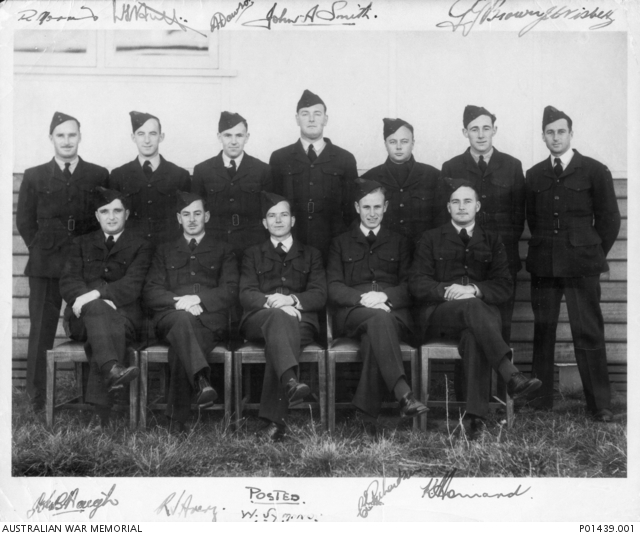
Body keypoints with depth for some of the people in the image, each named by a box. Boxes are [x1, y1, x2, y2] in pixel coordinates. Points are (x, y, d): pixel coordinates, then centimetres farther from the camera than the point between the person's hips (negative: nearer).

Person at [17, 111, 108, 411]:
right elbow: (24, 222, 10)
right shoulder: (34, 177, 8)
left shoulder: (99, 176, 7)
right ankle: (38, 402, 9)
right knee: (41, 331, 1)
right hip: (45, 266, 0)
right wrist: (43, 250, 3)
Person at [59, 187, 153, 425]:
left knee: (114, 330, -36)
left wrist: (96, 294, -21)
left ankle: (98, 412, -46)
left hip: (123, 314, -1)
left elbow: (132, 286, -3)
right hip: (84, 316, 1)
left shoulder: (141, 247, 14)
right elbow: (68, 282, 7)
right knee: (96, 308, -35)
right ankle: (112, 368, -60)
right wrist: (97, 301, -14)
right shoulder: (82, 243, 22)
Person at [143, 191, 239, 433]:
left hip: (210, 318, 0)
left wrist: (197, 298, -12)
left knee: (180, 348, -35)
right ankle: (202, 380, -60)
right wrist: (178, 302, -10)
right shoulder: (164, 252, 26)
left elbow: (230, 292, 7)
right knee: (183, 318, -39)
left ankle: (178, 419, -37)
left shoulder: (223, 251, 23)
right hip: (171, 316, 1)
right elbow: (150, 293, 11)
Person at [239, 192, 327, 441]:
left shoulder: (310, 254, 24)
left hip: (300, 319, 0)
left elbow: (319, 296, 8)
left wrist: (292, 299, -13)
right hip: (260, 319, 0)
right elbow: (246, 295, 7)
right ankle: (290, 381, -62)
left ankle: (274, 419, -42)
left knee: (281, 335, -35)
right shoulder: (253, 254, 24)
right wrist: (271, 301, -15)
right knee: (279, 317, -37)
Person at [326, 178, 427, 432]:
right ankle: (403, 394, -52)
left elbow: (409, 286, 10)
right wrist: (363, 298, -13)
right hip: (353, 313, -1)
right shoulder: (341, 243, 22)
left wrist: (384, 296, -12)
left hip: (394, 310, 1)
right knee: (380, 318, -38)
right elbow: (334, 288, 7)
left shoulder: (399, 242, 24)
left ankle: (366, 416, -41)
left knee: (373, 338, -36)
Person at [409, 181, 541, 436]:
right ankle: (512, 376, -48)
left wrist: (474, 290, -13)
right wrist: (446, 290, -14)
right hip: (439, 314, -1)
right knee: (472, 307, -36)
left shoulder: (492, 241, 20)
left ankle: (476, 415, -42)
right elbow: (417, 283, 6)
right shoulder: (431, 239, 18)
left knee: (474, 336, -36)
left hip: (483, 311, 1)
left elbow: (504, 287, 8)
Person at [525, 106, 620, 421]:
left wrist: (594, 254, 5)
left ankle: (600, 404, 4)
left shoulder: (594, 171, 2)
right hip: (543, 265, 3)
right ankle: (540, 400, 13)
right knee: (542, 332, 5)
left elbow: (609, 219, 4)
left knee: (588, 333, -3)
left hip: (582, 265, -3)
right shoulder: (534, 175, 11)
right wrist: (544, 250, 11)